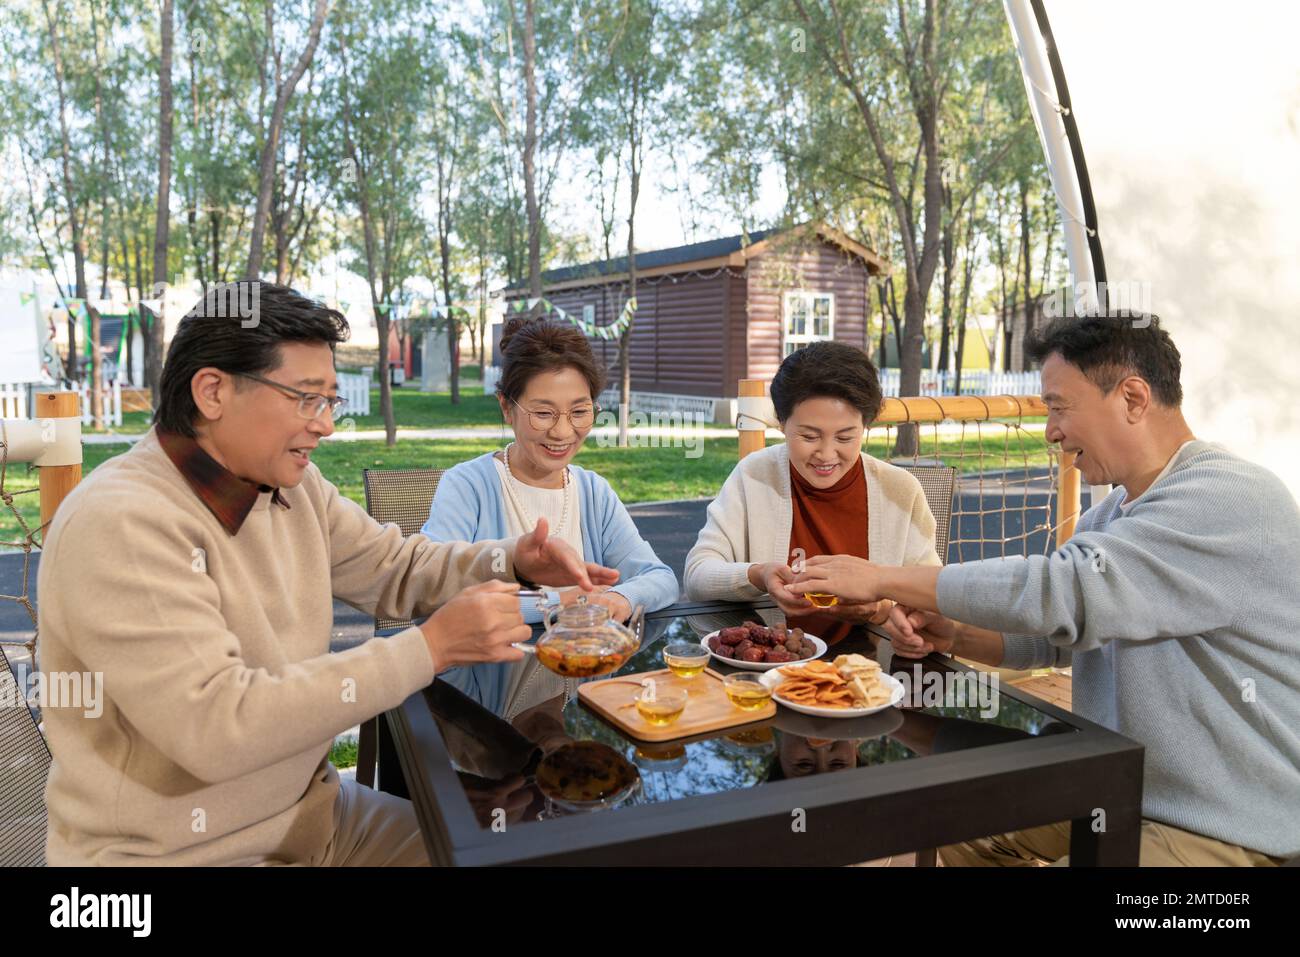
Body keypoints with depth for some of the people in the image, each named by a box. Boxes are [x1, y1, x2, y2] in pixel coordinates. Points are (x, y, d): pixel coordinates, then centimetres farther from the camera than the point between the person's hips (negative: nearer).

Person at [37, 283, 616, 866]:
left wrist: (513, 564, -8)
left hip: (308, 806, 7)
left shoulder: (292, 484, 0)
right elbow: (214, 724, -29)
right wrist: (430, 647, -29)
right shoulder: (120, 522, -23)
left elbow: (395, 567, 11)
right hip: (181, 852, -7)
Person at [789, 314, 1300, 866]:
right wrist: (951, 634, -9)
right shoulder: (1112, 514, 8)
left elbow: (1061, 592, -32)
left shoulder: (1232, 498, -23)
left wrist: (883, 580, -24)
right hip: (1117, 785, 9)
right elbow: (1051, 633, 12)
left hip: (1221, 832, -8)